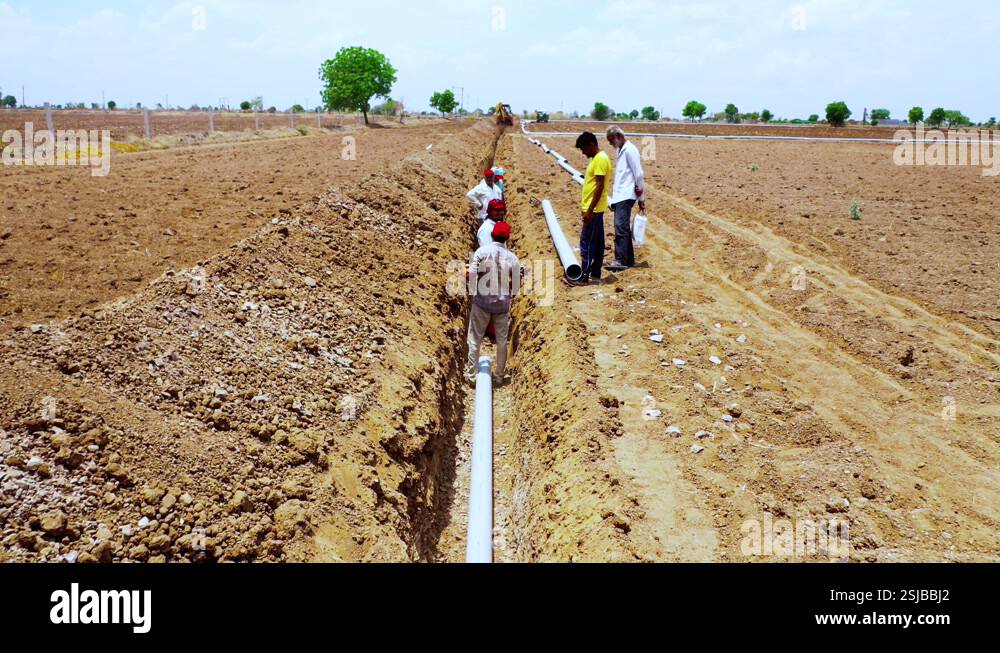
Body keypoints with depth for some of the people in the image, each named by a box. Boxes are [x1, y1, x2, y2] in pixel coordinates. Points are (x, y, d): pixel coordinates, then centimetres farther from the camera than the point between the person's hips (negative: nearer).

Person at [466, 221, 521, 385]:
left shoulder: (482, 252, -10)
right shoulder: (512, 257, -7)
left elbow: (472, 275, -11)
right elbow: (516, 285, -1)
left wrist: (473, 292, 7)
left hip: (482, 300, -1)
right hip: (503, 302, 1)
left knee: (475, 338, 11)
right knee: (502, 340, 15)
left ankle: (471, 374, 14)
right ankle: (499, 375, 22)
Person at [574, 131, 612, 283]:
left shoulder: (600, 159, -17)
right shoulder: (597, 158, 15)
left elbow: (600, 186, -22)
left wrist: (590, 210, -23)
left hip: (594, 210, -10)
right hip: (595, 209, 10)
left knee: (586, 242, -7)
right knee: (597, 242, 13)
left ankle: (584, 277, -5)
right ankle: (596, 273, 19)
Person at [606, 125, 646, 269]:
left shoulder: (630, 150, -11)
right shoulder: (620, 150, 18)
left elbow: (639, 175, -12)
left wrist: (641, 199, -10)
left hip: (626, 196, -10)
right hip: (619, 196, 10)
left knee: (620, 227, -15)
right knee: (623, 229, 10)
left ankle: (620, 261, -17)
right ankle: (629, 260, 15)